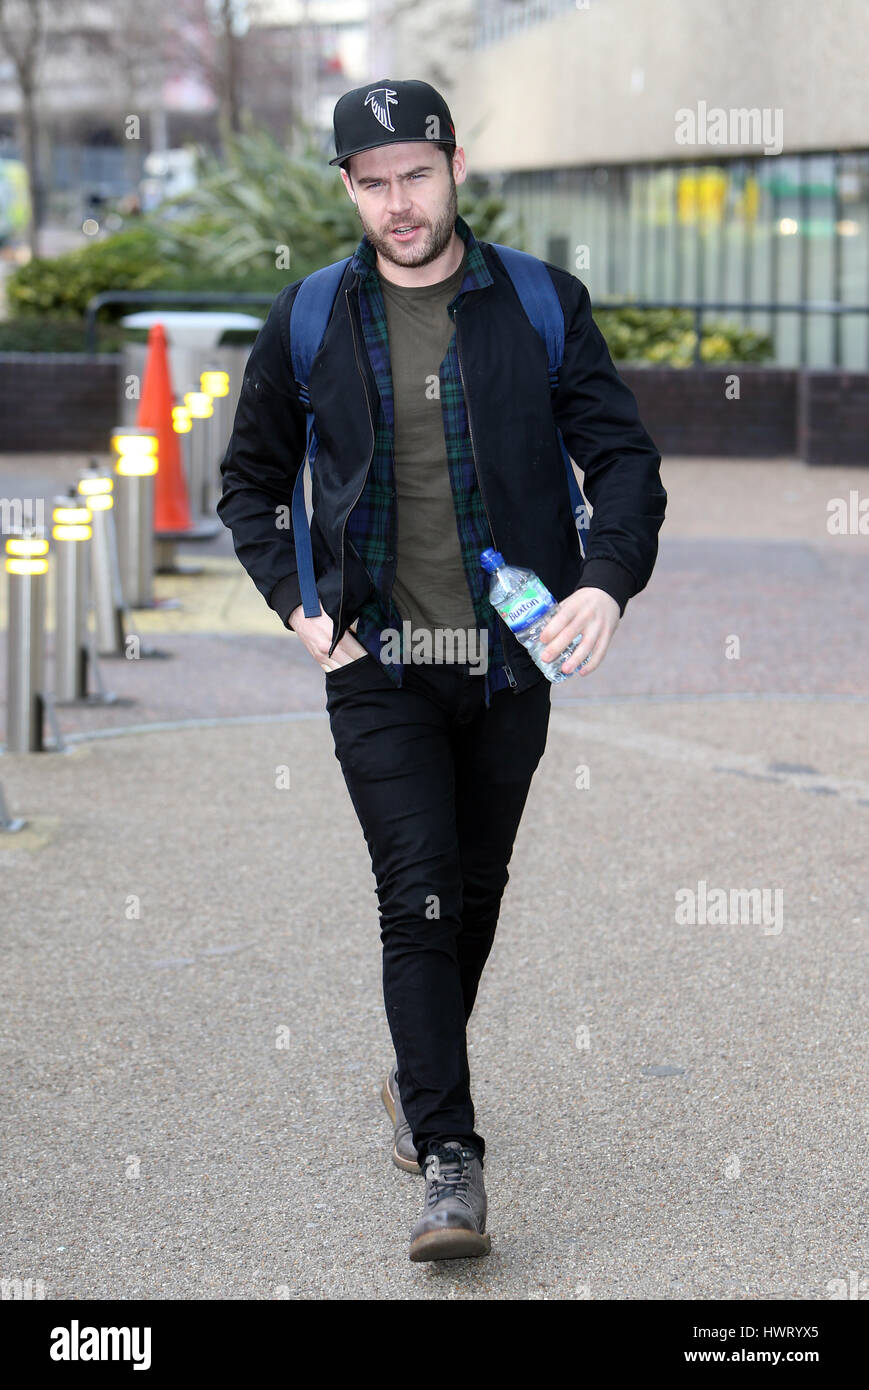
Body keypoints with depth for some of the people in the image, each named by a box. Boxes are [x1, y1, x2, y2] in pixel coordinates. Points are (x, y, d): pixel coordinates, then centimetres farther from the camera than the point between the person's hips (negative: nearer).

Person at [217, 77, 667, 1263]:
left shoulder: (542, 307, 0)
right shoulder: (307, 324, 1)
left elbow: (624, 456, 0)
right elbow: (249, 482, 13)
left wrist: (607, 581, -17)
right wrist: (295, 602, -1)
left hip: (512, 658, 2)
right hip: (379, 665, -1)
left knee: (477, 892, 14)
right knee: (419, 902, -9)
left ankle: (419, 1082, 37)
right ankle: (449, 1163, -9)